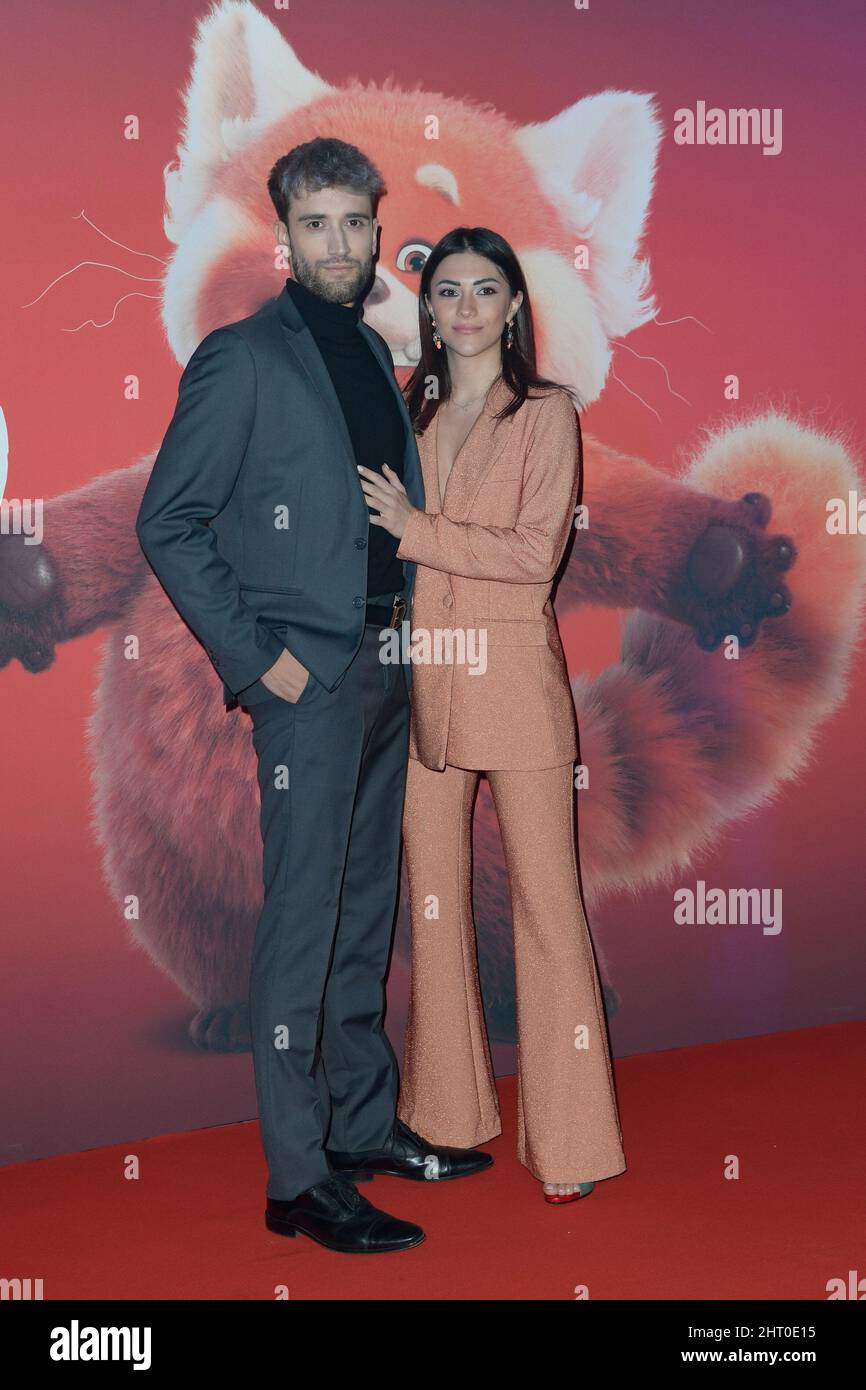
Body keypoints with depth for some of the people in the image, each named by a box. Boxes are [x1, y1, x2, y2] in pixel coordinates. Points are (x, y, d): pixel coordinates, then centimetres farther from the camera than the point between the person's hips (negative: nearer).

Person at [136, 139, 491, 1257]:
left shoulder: (372, 351, 16)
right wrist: (254, 657, -14)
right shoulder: (242, 358, -7)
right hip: (308, 676, -7)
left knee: (365, 912, 15)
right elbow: (168, 523, -10)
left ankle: (365, 1125, 28)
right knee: (305, 920, -4)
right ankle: (298, 1177, 6)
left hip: (385, 670, 8)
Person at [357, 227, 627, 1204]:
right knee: (432, 893, 10)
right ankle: (448, 1111, 25)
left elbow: (536, 552, -10)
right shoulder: (410, 415, 14)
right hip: (420, 676, 5)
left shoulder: (546, 413, 0)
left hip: (512, 675, -4)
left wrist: (417, 531, -12)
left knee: (545, 899, -3)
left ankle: (568, 1141, 7)